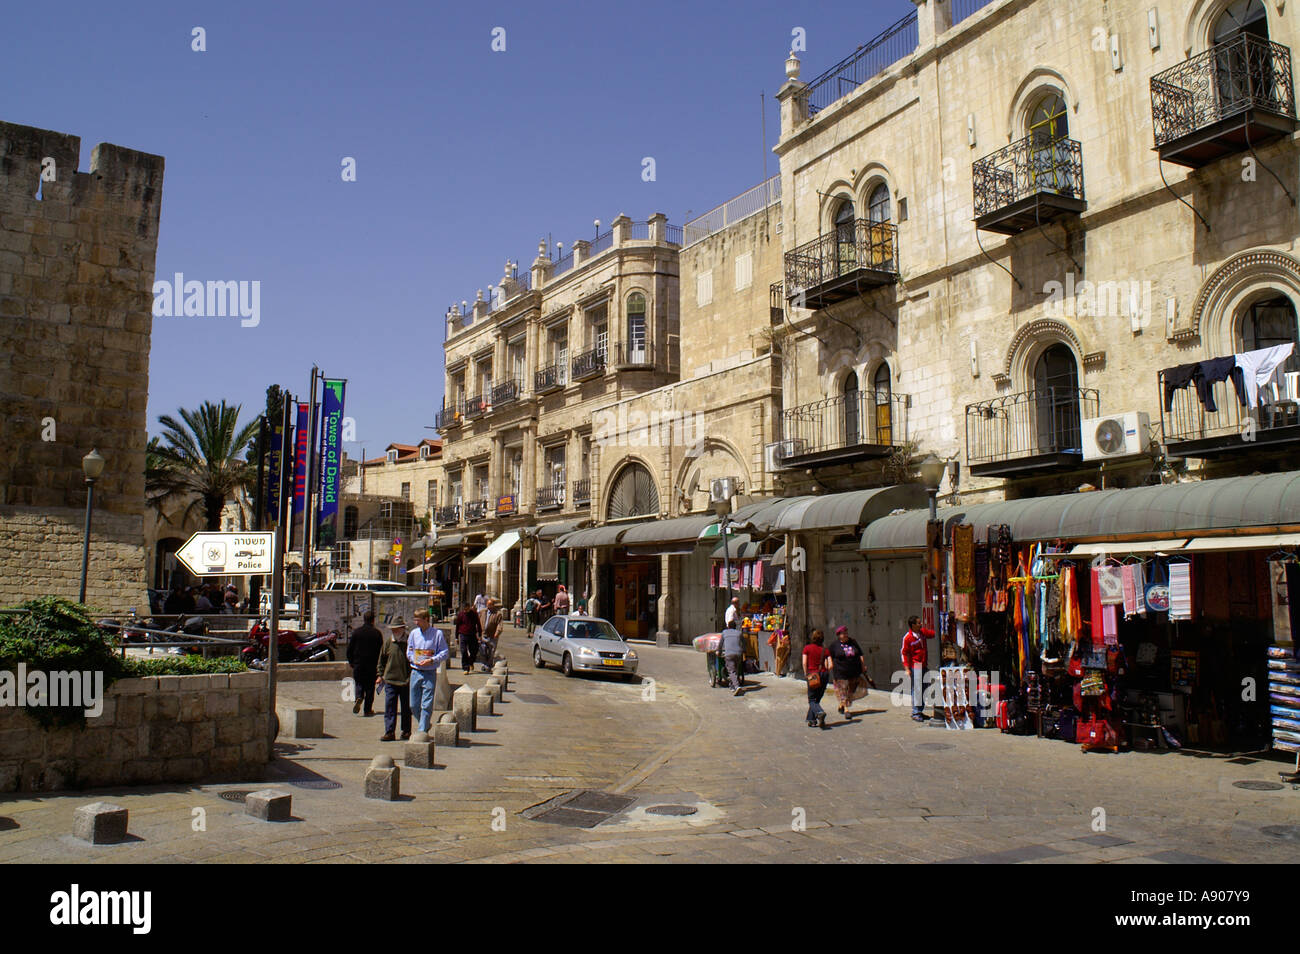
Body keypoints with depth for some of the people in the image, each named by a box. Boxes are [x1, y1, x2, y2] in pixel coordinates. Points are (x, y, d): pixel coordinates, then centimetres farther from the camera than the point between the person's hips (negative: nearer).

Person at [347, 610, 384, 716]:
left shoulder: (356, 631, 0)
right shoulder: (377, 633, -3)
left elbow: (350, 648, 2)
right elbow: (381, 650, 0)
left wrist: (350, 661, 13)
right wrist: (377, 662, 11)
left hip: (358, 663, 1)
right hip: (372, 664, -1)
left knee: (359, 683, 15)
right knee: (370, 686, 7)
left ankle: (359, 698, -14)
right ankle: (368, 709, 7)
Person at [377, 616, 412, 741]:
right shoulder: (388, 642, 5)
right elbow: (382, 659, 15)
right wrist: (381, 674, 9)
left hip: (406, 680, -2)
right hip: (390, 679, 2)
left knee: (406, 707, 9)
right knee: (390, 707, -1)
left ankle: (406, 731, 20)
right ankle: (389, 732, 3)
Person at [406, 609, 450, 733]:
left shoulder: (437, 633, -4)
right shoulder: (414, 633, 7)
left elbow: (445, 652, -2)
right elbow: (409, 651, 14)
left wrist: (432, 660, -15)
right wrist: (414, 660, -5)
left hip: (430, 673, -4)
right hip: (415, 672, 4)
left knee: (426, 705, -5)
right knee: (414, 704, 7)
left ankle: (422, 730, 1)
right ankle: (425, 724, 29)